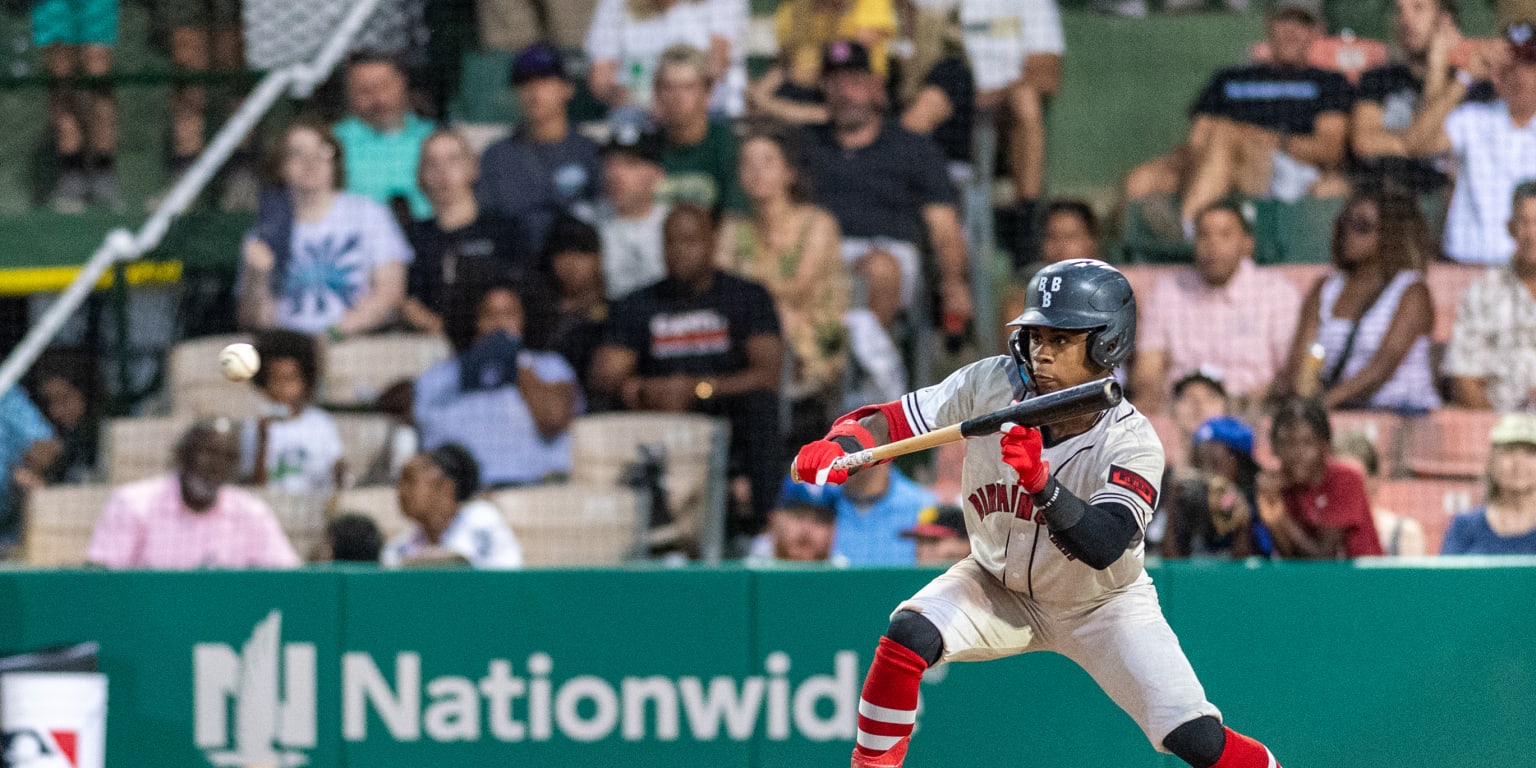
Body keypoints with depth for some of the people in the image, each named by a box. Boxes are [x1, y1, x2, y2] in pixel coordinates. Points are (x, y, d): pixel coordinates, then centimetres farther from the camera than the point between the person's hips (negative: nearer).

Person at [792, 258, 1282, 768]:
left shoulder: (1133, 443, -27)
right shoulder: (991, 385, -18)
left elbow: (1102, 547, -40)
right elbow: (890, 422, -15)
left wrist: (1040, 480, -55)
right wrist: (840, 448, -38)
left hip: (1104, 606, -3)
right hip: (1000, 589, 3)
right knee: (909, 635, -25)